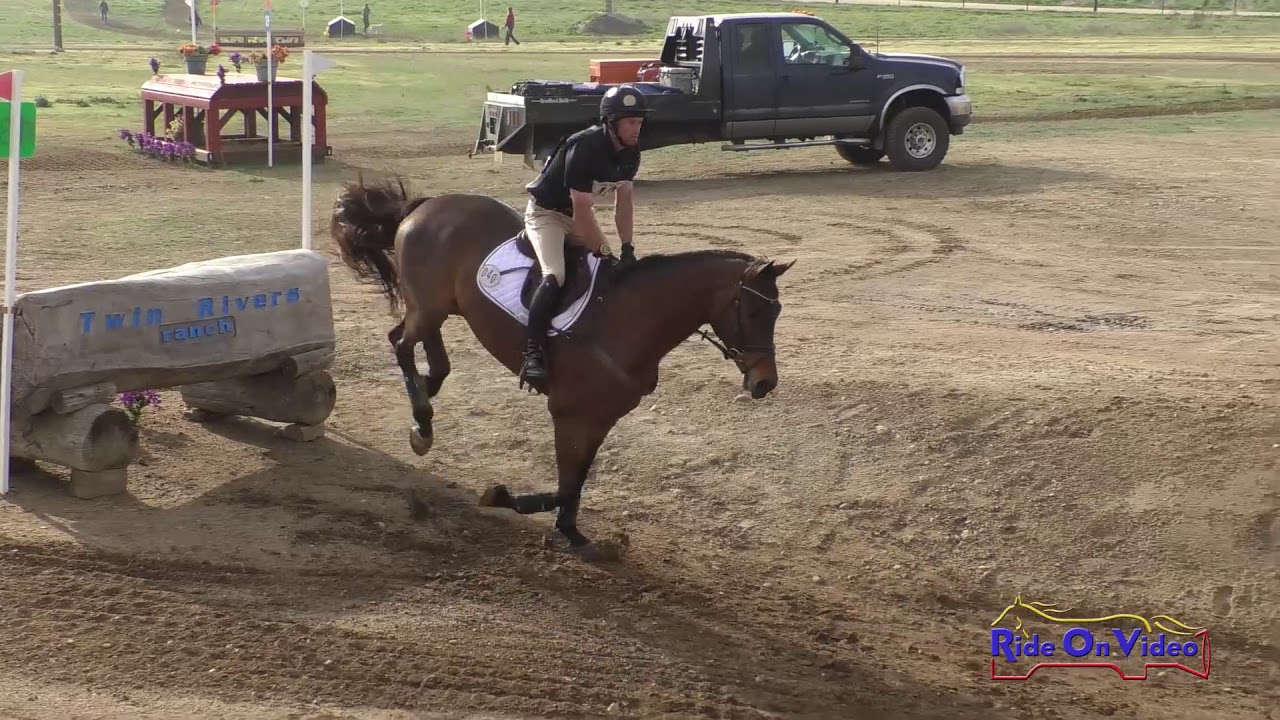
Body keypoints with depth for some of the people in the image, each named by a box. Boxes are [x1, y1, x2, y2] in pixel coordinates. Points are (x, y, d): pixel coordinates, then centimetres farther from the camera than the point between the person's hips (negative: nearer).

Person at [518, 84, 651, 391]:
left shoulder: (630, 152, -8)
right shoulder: (584, 148, -33)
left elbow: (623, 200, 1)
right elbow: (582, 213, -30)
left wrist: (627, 247, -6)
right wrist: (605, 253, -23)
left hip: (579, 214, 9)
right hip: (546, 213, -9)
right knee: (555, 276, -30)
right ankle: (533, 353, -33)